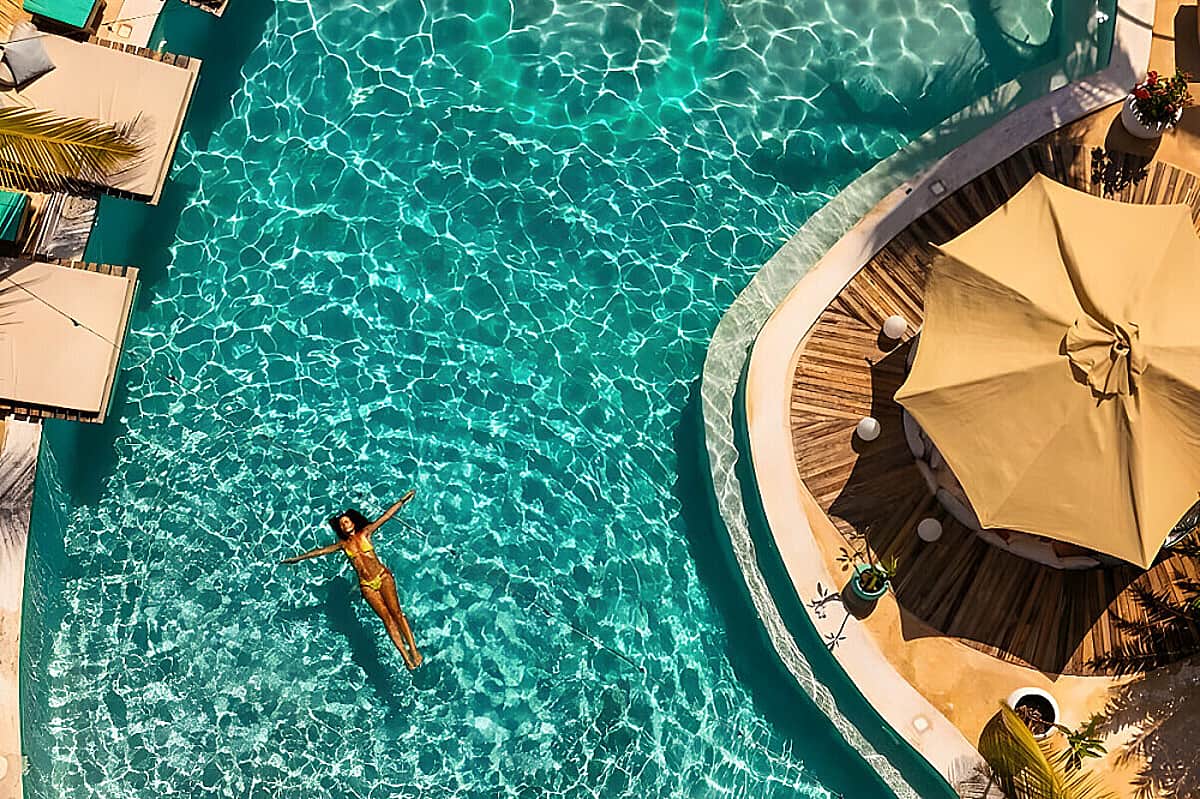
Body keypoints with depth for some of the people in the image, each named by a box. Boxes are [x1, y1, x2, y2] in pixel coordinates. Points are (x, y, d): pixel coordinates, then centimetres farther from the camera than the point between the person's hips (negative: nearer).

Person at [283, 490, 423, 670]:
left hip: (383, 576, -2)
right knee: (386, 617, -7)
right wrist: (298, 558, 19)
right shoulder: (343, 544, 11)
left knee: (396, 611, -13)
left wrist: (402, 501, -2)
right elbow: (320, 551, 16)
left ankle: (414, 650, -17)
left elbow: (386, 516, 1)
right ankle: (405, 656, -12)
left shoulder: (365, 533, 4)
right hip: (366, 585, 2)